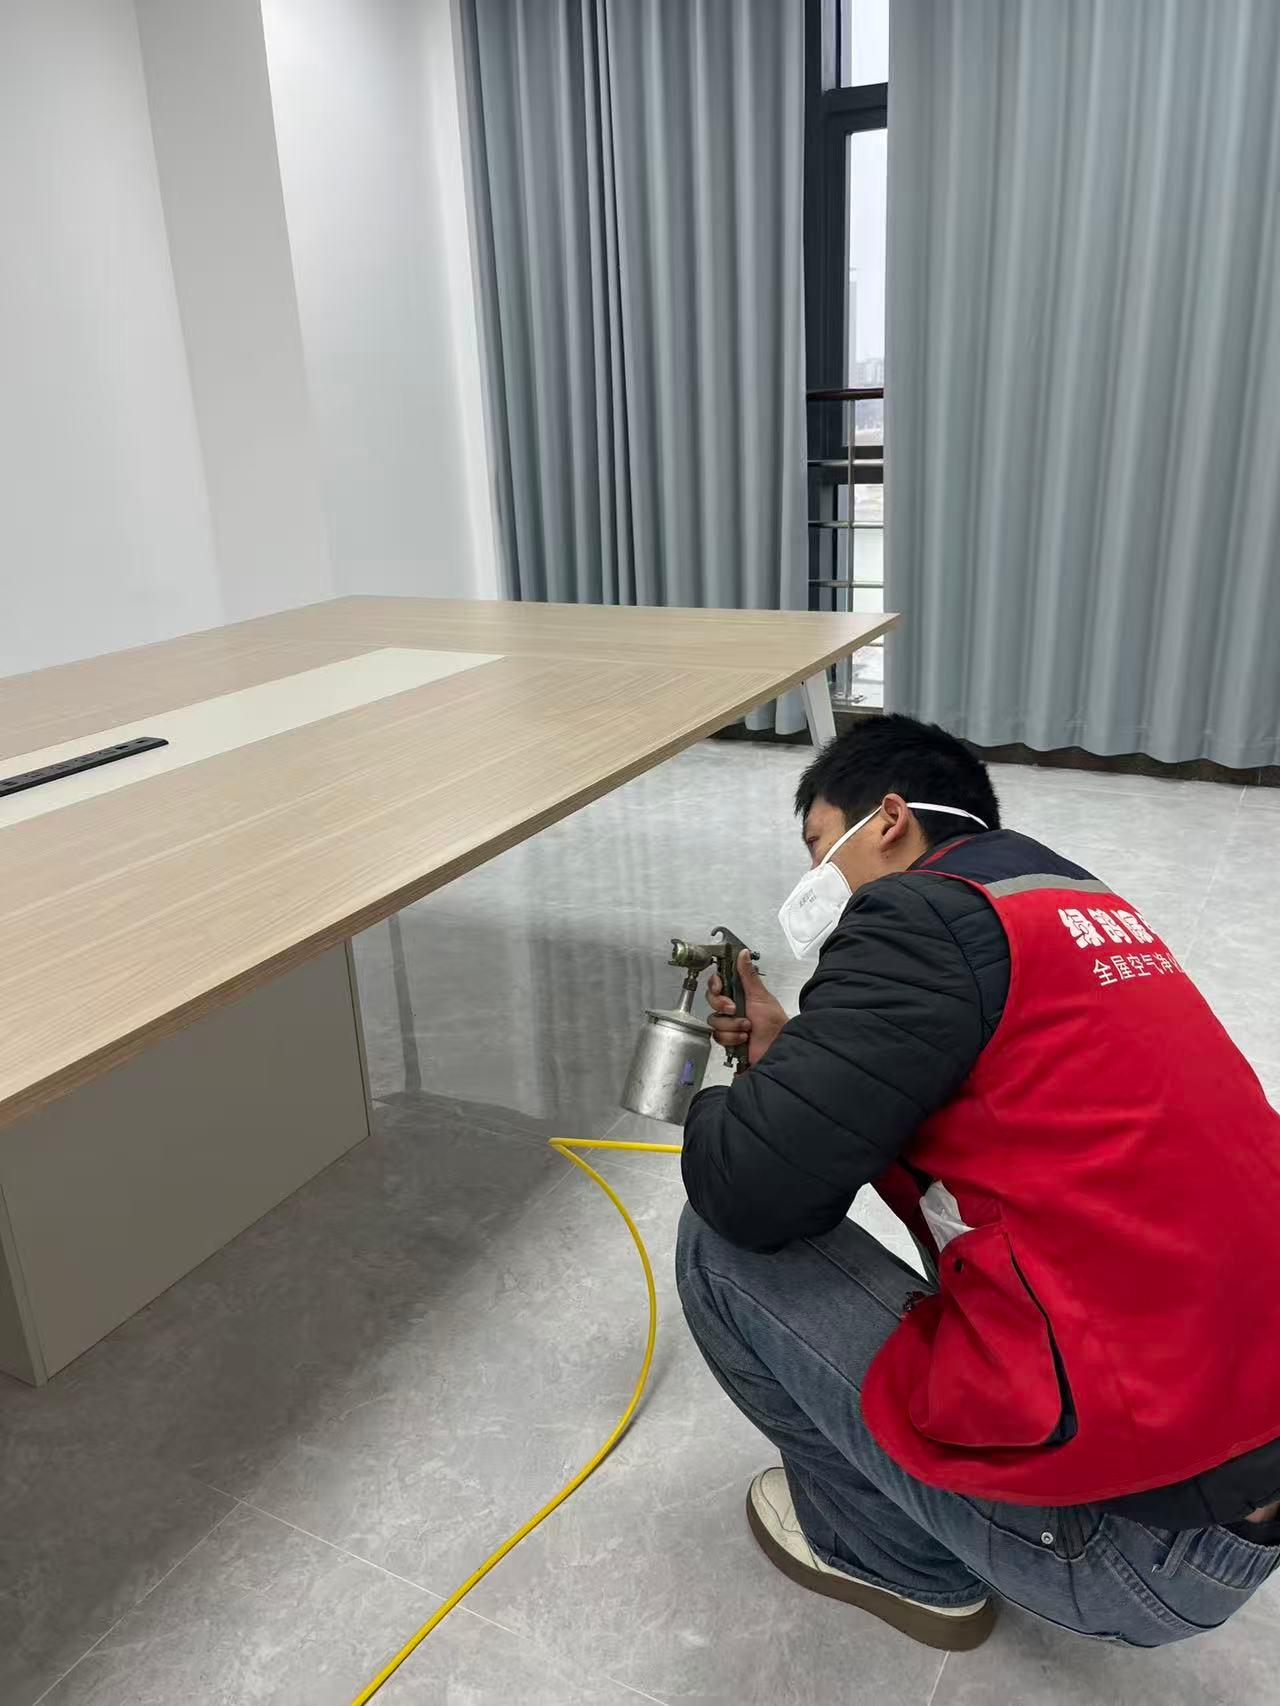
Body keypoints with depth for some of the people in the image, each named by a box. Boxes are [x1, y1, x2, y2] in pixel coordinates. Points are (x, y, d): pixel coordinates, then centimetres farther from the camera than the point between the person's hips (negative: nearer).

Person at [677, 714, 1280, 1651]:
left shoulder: (925, 918, -15)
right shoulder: (1088, 905, 12)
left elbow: (749, 1192, -18)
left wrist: (717, 1110, 4)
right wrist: (793, 1050, 17)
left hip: (1114, 1533, -9)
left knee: (723, 1247, -1)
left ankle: (899, 1553, 16)